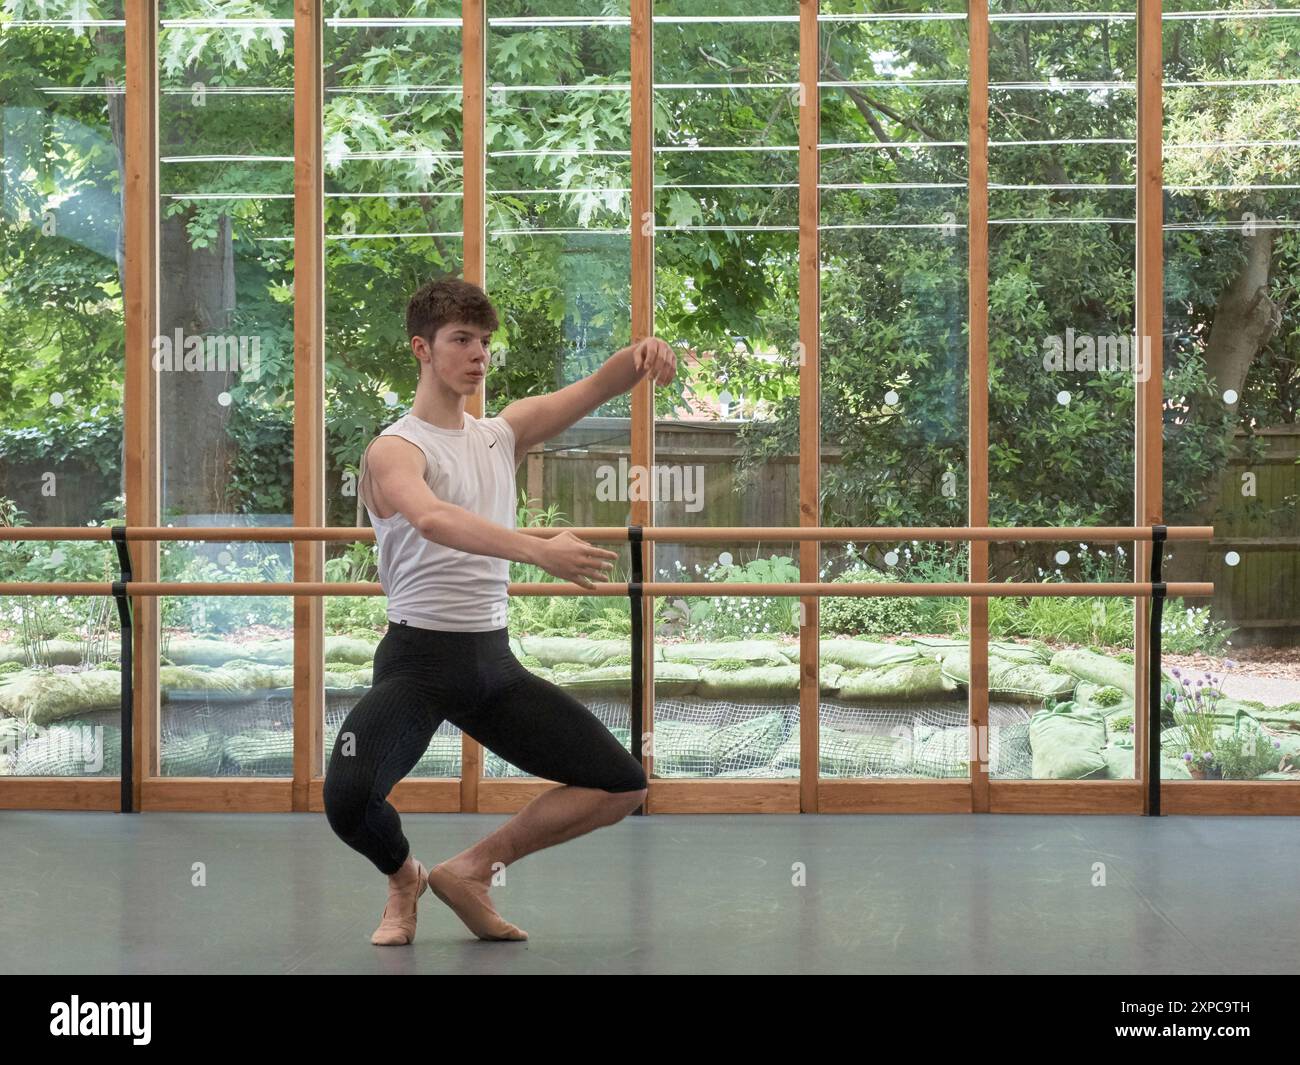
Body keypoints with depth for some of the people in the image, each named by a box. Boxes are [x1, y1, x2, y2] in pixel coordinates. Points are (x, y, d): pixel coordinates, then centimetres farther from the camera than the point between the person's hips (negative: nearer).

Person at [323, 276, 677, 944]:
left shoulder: (503, 433, 12)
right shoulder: (393, 451, -9)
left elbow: (598, 387, 6)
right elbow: (434, 521, -31)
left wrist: (642, 355, -18)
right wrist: (540, 551, -45)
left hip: (494, 661, 6)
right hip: (418, 658, -6)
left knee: (623, 786, 2)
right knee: (348, 796, -30)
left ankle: (471, 869, 16)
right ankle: (403, 877, 7)